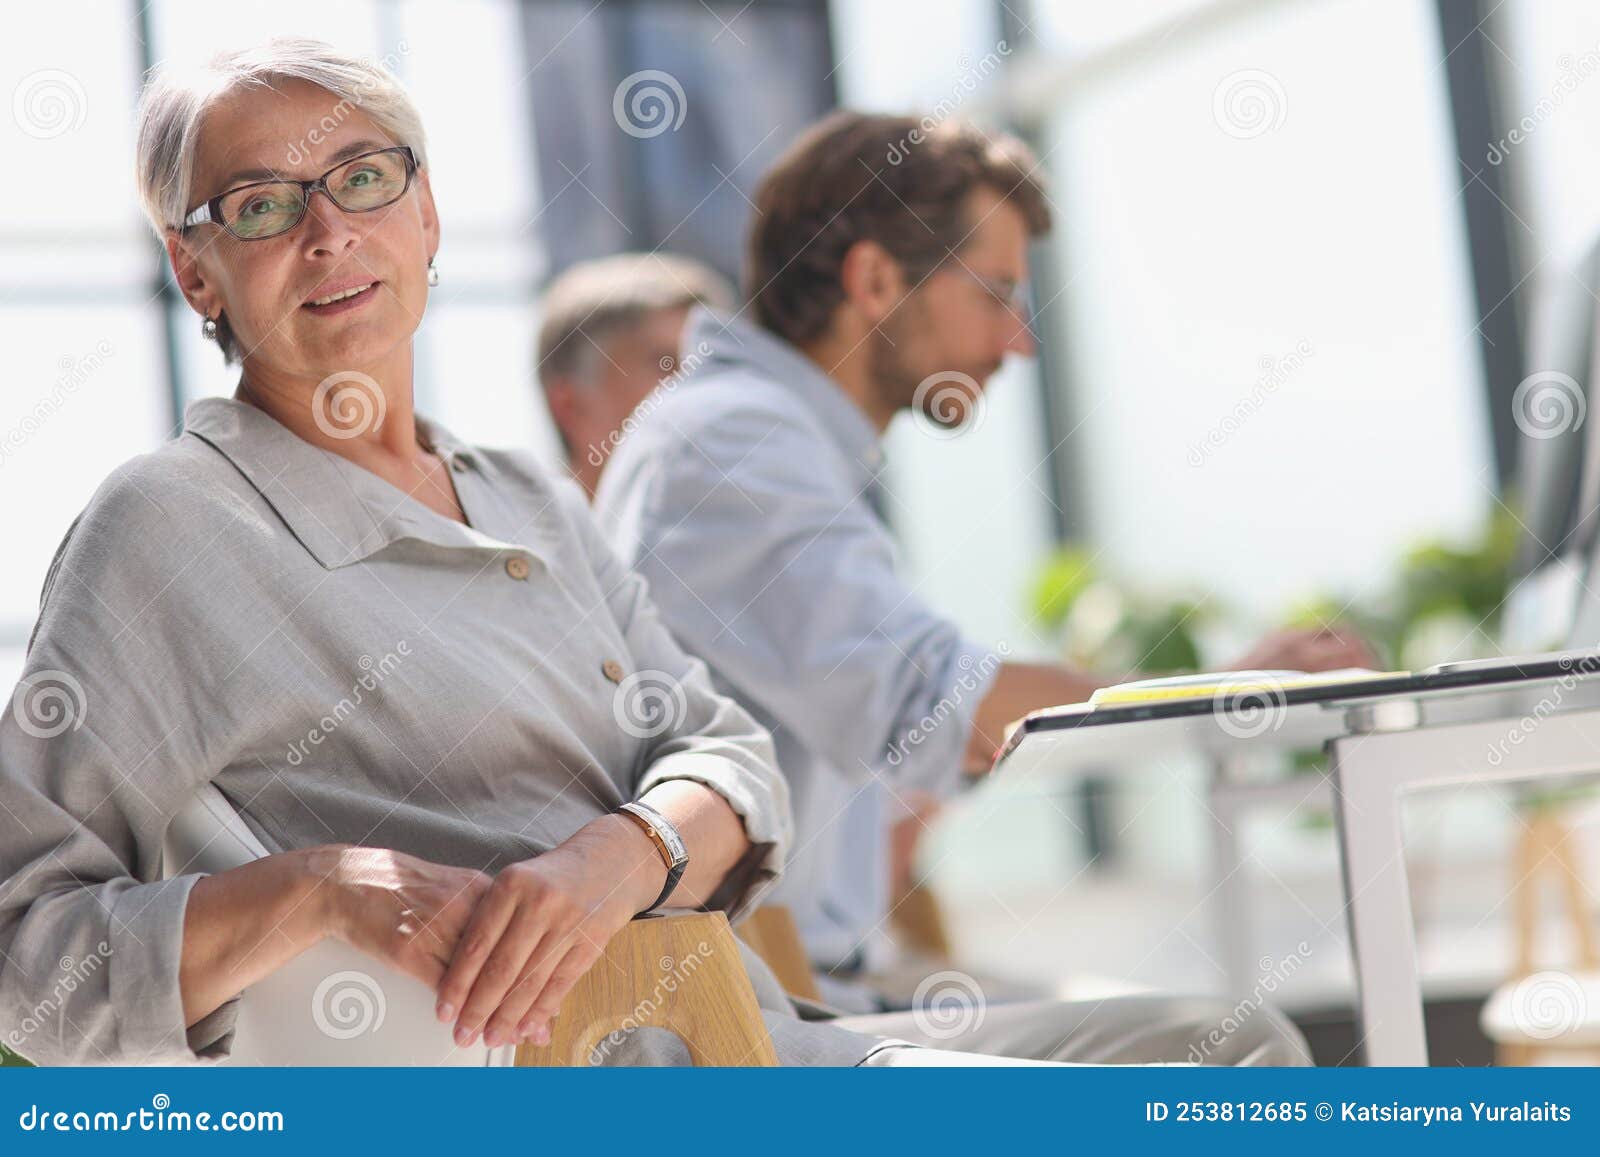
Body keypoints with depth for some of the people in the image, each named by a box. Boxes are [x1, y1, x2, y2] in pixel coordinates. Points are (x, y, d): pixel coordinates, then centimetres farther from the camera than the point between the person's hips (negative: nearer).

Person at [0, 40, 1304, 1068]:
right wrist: (318, 887, -27)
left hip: (767, 1040, 8)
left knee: (1235, 1043, 8)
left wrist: (618, 857, -18)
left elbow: (727, 755, 5)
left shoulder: (534, 501, 16)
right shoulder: (169, 527, -7)